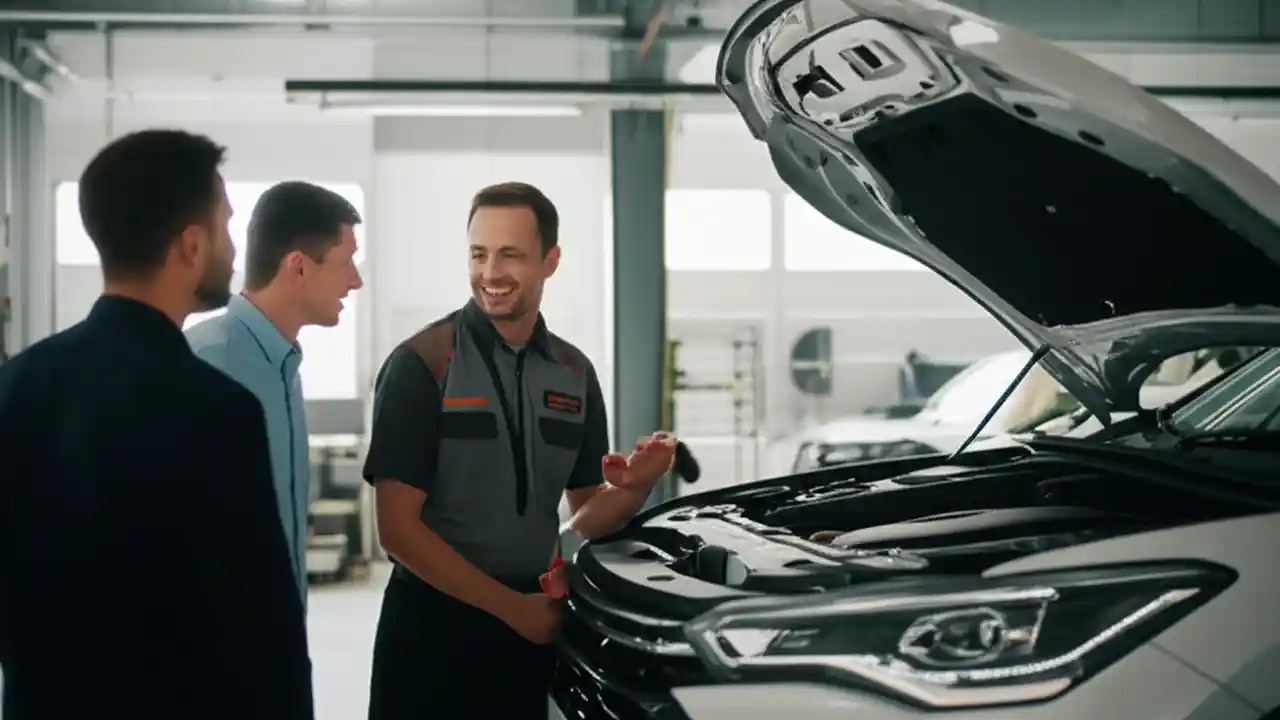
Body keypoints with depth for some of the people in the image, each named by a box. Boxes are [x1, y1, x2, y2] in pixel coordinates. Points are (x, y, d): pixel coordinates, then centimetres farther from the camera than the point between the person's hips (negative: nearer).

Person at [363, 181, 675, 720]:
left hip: (532, 625, 5)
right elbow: (398, 529, -13)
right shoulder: (421, 364, -11)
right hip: (432, 624, -4)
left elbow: (584, 518, 10)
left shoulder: (575, 374, 5)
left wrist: (633, 487, -11)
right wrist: (510, 606, -16)